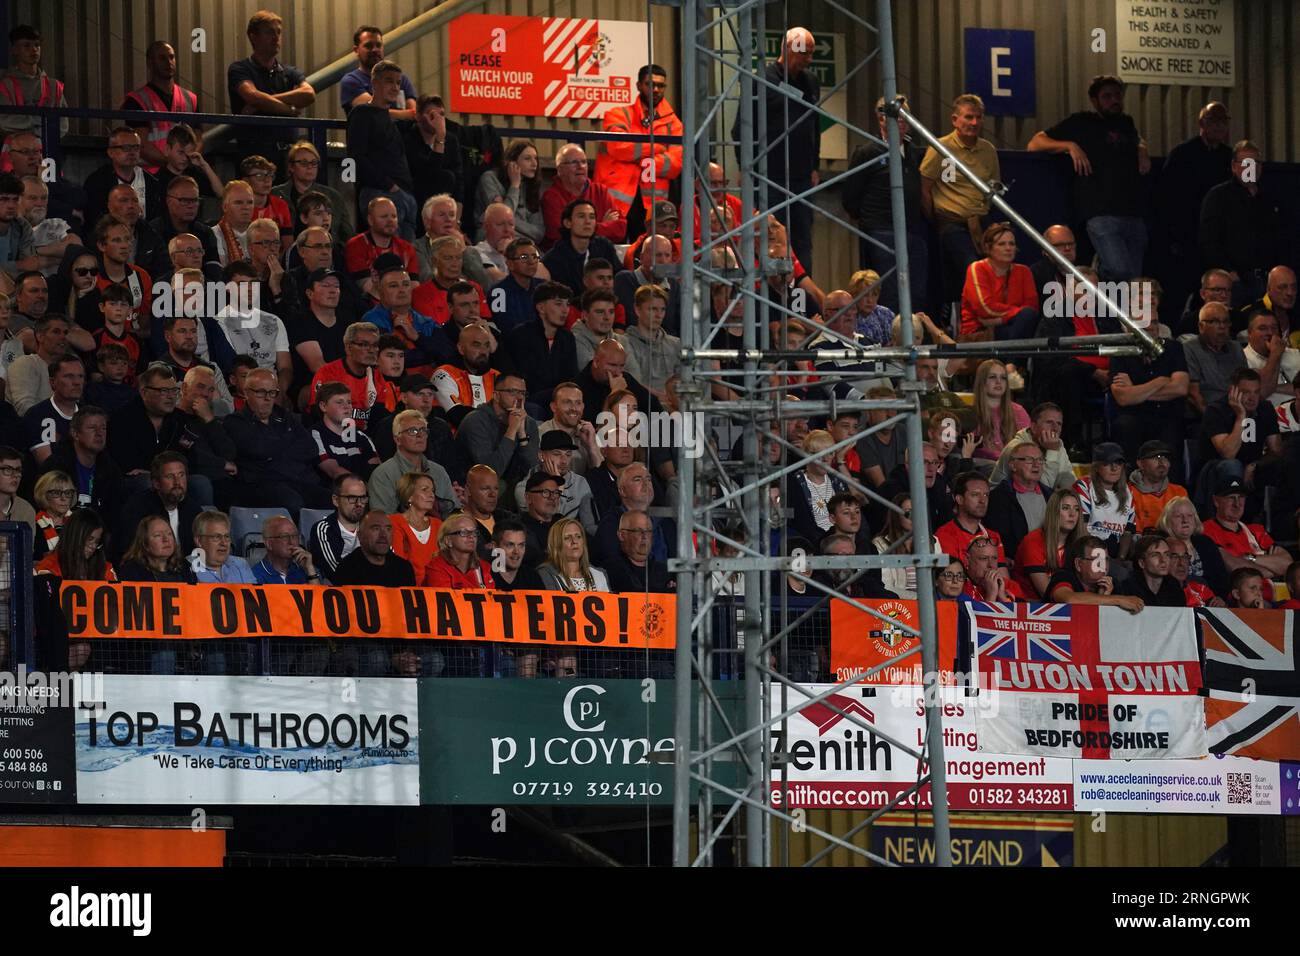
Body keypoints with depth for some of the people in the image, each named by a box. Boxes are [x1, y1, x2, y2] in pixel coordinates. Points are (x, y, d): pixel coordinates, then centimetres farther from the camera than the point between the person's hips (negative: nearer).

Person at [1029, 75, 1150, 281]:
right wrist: (1070, 145, -8)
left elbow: (1138, 140, 48)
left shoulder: (1125, 123, 23)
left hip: (1133, 215, 6)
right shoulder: (1081, 122, 8)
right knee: (1120, 272, -23)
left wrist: (1142, 152, 24)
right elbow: (1035, 144, 7)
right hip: (1101, 215, -6)